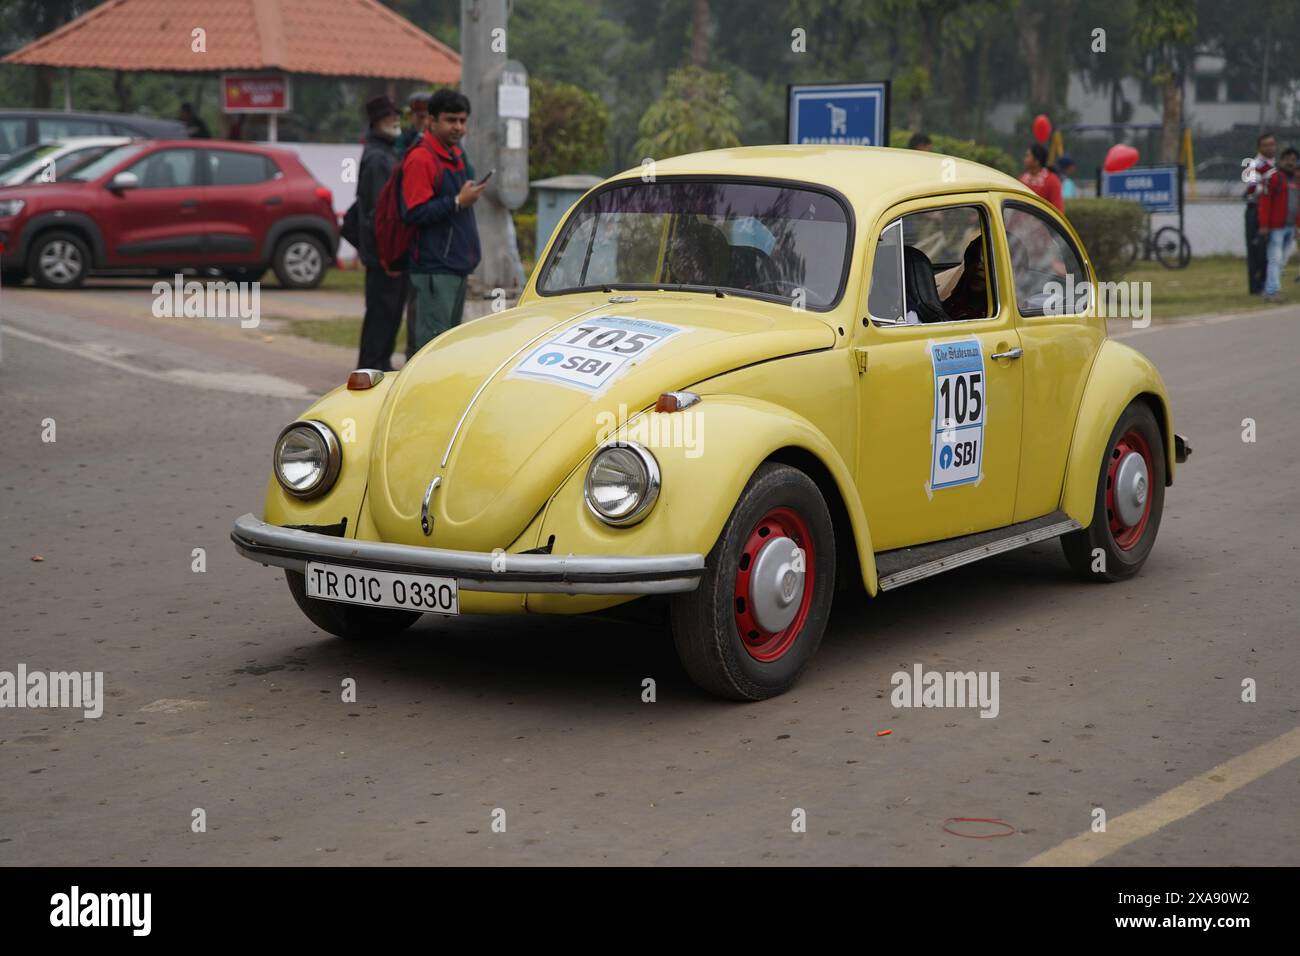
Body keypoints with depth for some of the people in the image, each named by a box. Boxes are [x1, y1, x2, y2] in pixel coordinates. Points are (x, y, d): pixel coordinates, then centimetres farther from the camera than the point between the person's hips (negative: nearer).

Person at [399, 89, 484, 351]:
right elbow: (413, 212, -20)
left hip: (458, 265, 10)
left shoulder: (456, 155, 17)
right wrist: (458, 202, -21)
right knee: (433, 340, -10)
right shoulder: (420, 158, -13)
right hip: (434, 268, -10)